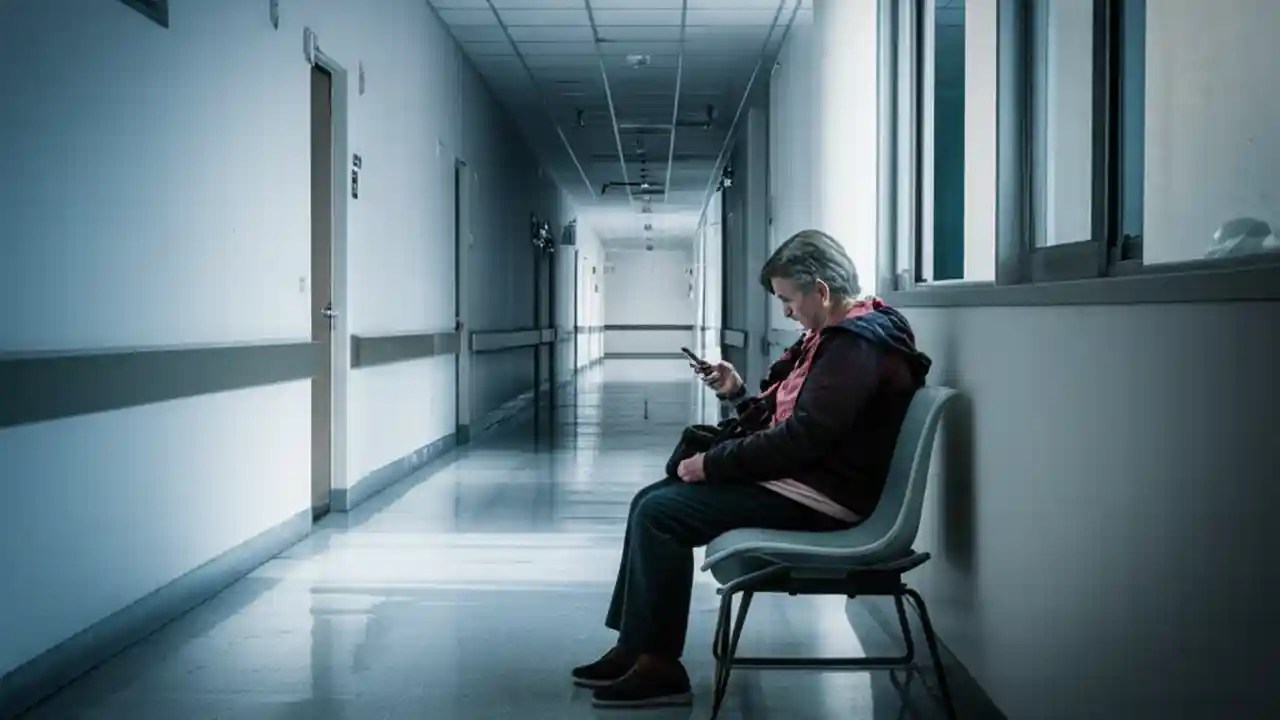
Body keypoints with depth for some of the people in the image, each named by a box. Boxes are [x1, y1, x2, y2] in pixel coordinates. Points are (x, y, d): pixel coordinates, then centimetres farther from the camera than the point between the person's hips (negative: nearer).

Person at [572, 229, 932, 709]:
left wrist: (712, 463, -18)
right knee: (651, 501, 6)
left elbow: (801, 438, -26)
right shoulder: (839, 336, 15)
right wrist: (737, 395, 4)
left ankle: (659, 666, -10)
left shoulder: (858, 345, -18)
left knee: (660, 514, -17)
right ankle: (634, 647, 7)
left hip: (818, 496, -11)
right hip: (796, 477, 11)